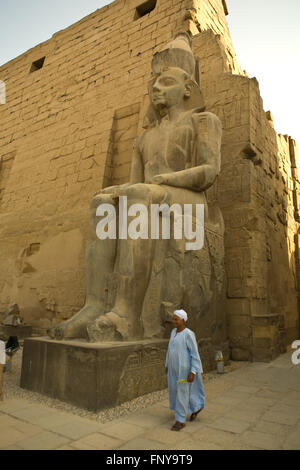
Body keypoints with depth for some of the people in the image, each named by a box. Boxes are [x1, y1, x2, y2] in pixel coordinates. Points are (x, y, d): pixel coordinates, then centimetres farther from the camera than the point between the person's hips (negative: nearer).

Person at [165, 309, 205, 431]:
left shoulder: (189, 334, -19)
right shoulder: (174, 332, 5)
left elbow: (195, 354, -17)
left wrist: (193, 372, -20)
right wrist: (167, 364, 18)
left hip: (184, 368, -8)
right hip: (175, 367, 8)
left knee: (182, 393, 0)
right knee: (176, 390, 19)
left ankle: (180, 421, 15)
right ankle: (196, 407, 40)